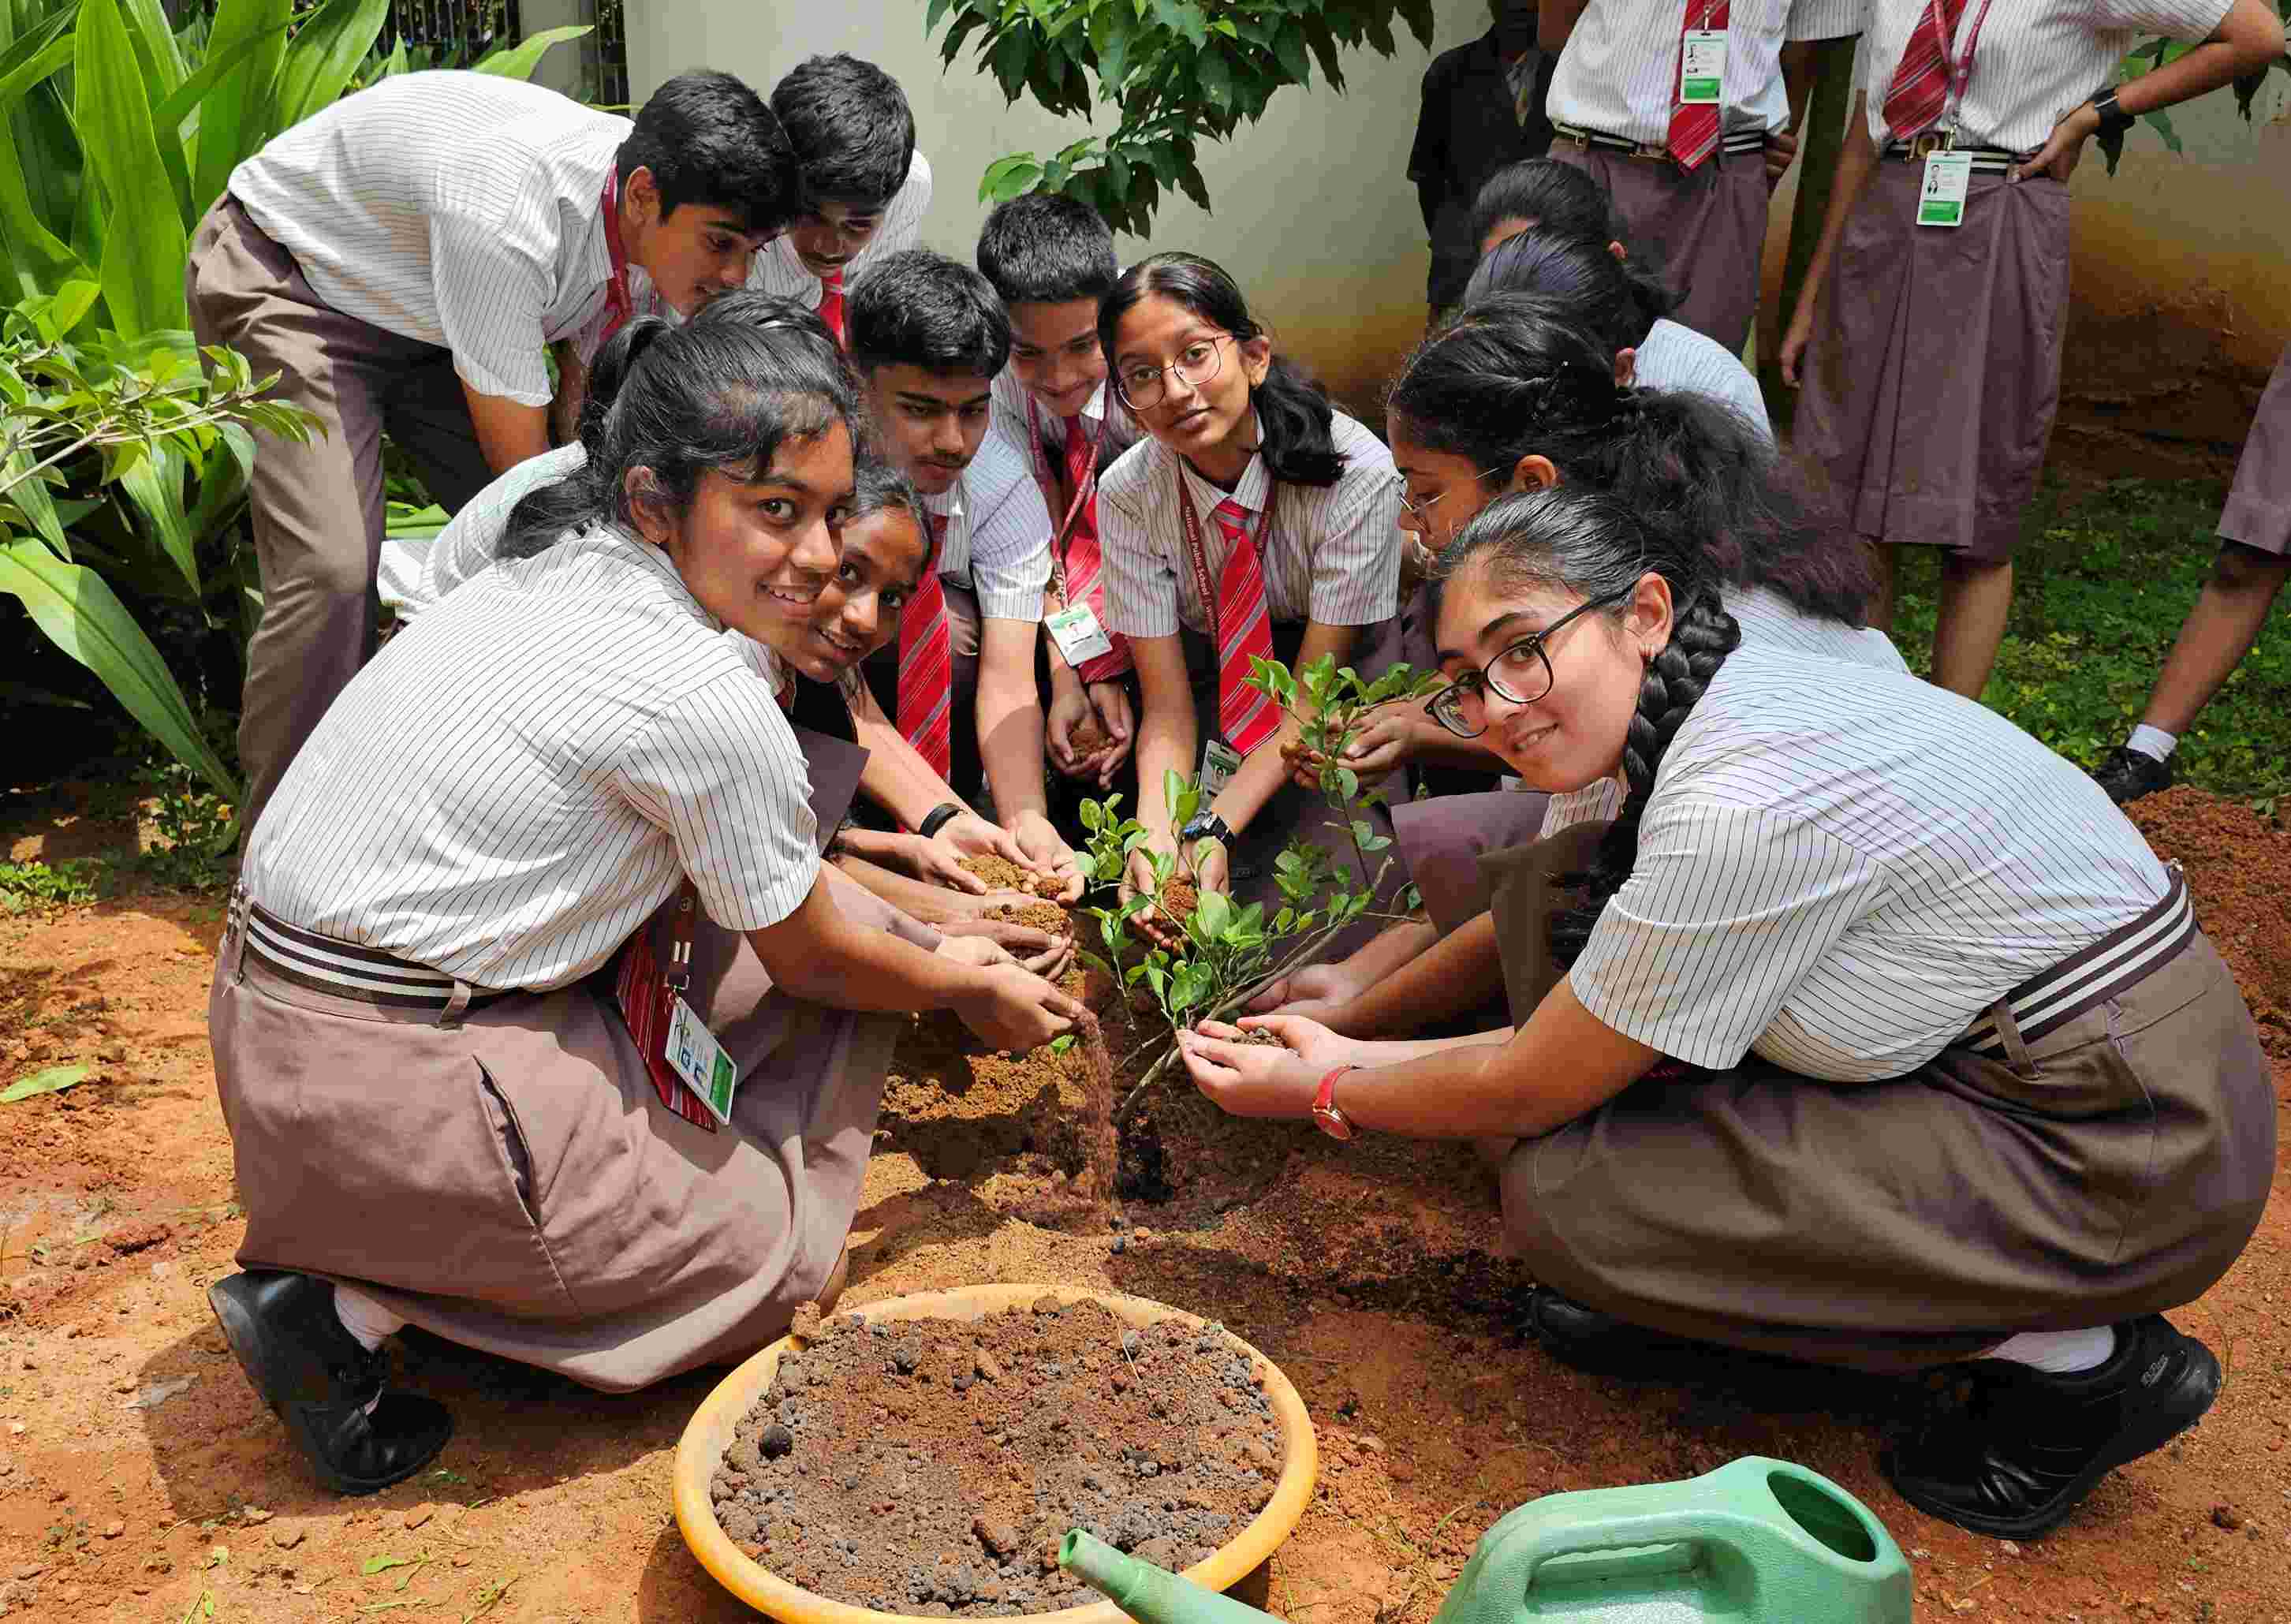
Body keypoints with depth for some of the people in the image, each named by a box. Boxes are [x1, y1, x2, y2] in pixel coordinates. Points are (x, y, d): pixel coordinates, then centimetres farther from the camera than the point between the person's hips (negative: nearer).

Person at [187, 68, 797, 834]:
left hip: (422, 311, 7)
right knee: (333, 569, -24)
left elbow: (583, 422, -7)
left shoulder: (661, 234, -17)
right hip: (287, 275, -7)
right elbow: (522, 469, -30)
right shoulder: (506, 221, -41)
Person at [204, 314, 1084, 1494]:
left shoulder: (556, 568, 6)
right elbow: (809, 959, -6)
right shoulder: (702, 695, -22)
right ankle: (358, 1302, -1)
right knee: (775, 1256, 6)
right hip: (386, 1087, -9)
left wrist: (936, 943, 19)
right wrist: (968, 990, 12)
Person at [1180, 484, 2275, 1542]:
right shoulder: (1715, 716, 0)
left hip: (2128, 1153, -9)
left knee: (1566, 1194, -16)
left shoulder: (1743, 806, -29)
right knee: (1547, 908, 2)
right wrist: (1353, 1053, 10)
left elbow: (1527, 1093, -15)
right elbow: (1573, 1042, 9)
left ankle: (2077, 1360, -2)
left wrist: (1325, 1093, 0)